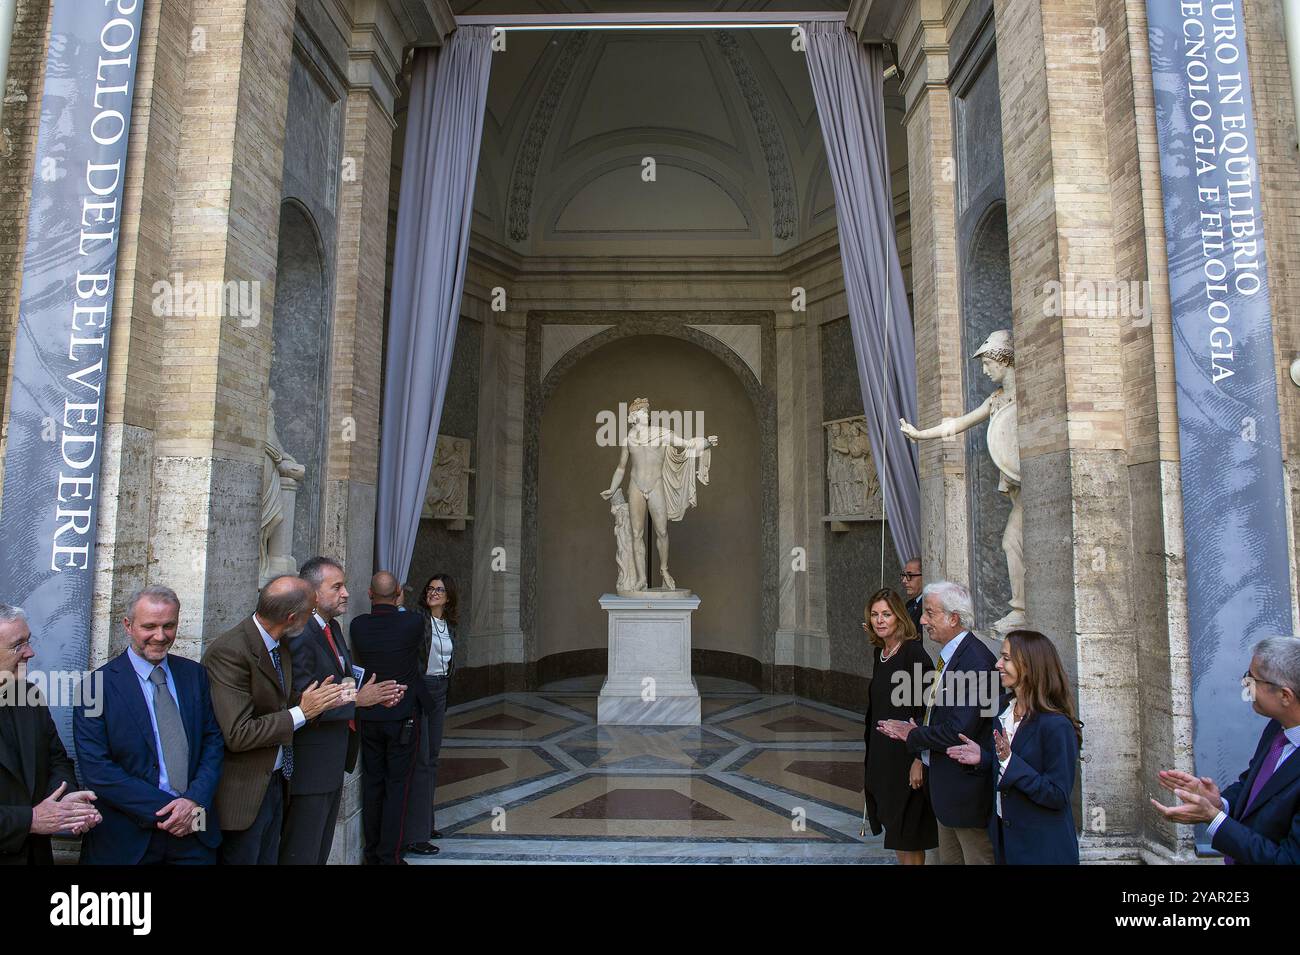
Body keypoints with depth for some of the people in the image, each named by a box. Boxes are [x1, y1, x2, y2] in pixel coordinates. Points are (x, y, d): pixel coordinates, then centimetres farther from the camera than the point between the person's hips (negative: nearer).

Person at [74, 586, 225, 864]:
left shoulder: (195, 674, 2)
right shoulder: (97, 685, -9)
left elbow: (214, 741, 3)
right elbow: (96, 769, -13)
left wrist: (195, 800, -11)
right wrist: (163, 810, -16)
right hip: (127, 839, -3)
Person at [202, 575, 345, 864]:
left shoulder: (280, 645, 3)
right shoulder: (229, 652, -24)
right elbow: (238, 734, -27)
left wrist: (316, 702, -5)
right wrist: (301, 713, -19)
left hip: (275, 782, 8)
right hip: (244, 793, -8)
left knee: (268, 858, 19)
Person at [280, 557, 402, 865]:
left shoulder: (333, 627, 7)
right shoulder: (301, 637, -23)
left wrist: (373, 694, -2)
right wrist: (356, 699, -21)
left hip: (333, 761, 9)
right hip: (310, 767, -9)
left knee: (322, 850, 22)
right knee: (302, 854, 7)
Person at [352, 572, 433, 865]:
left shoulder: (358, 626, -8)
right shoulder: (413, 622, -16)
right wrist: (399, 606, 14)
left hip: (369, 716, 3)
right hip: (403, 716, -3)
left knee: (372, 783, 14)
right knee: (397, 786, 4)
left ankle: (372, 853, 24)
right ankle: (390, 856, 7)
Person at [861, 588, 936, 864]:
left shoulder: (914, 653, -16)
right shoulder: (879, 652, 7)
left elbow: (926, 709, -19)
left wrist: (919, 759, -21)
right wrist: (871, 755, 17)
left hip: (906, 753, -8)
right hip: (881, 752, 8)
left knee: (908, 834, 4)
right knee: (894, 828, 17)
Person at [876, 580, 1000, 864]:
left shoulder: (976, 661, -25)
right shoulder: (951, 654, 7)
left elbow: (959, 732, -28)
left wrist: (913, 734, -13)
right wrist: (911, 729, -3)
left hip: (968, 786, -9)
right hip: (946, 787, 10)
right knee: (948, 859, 22)